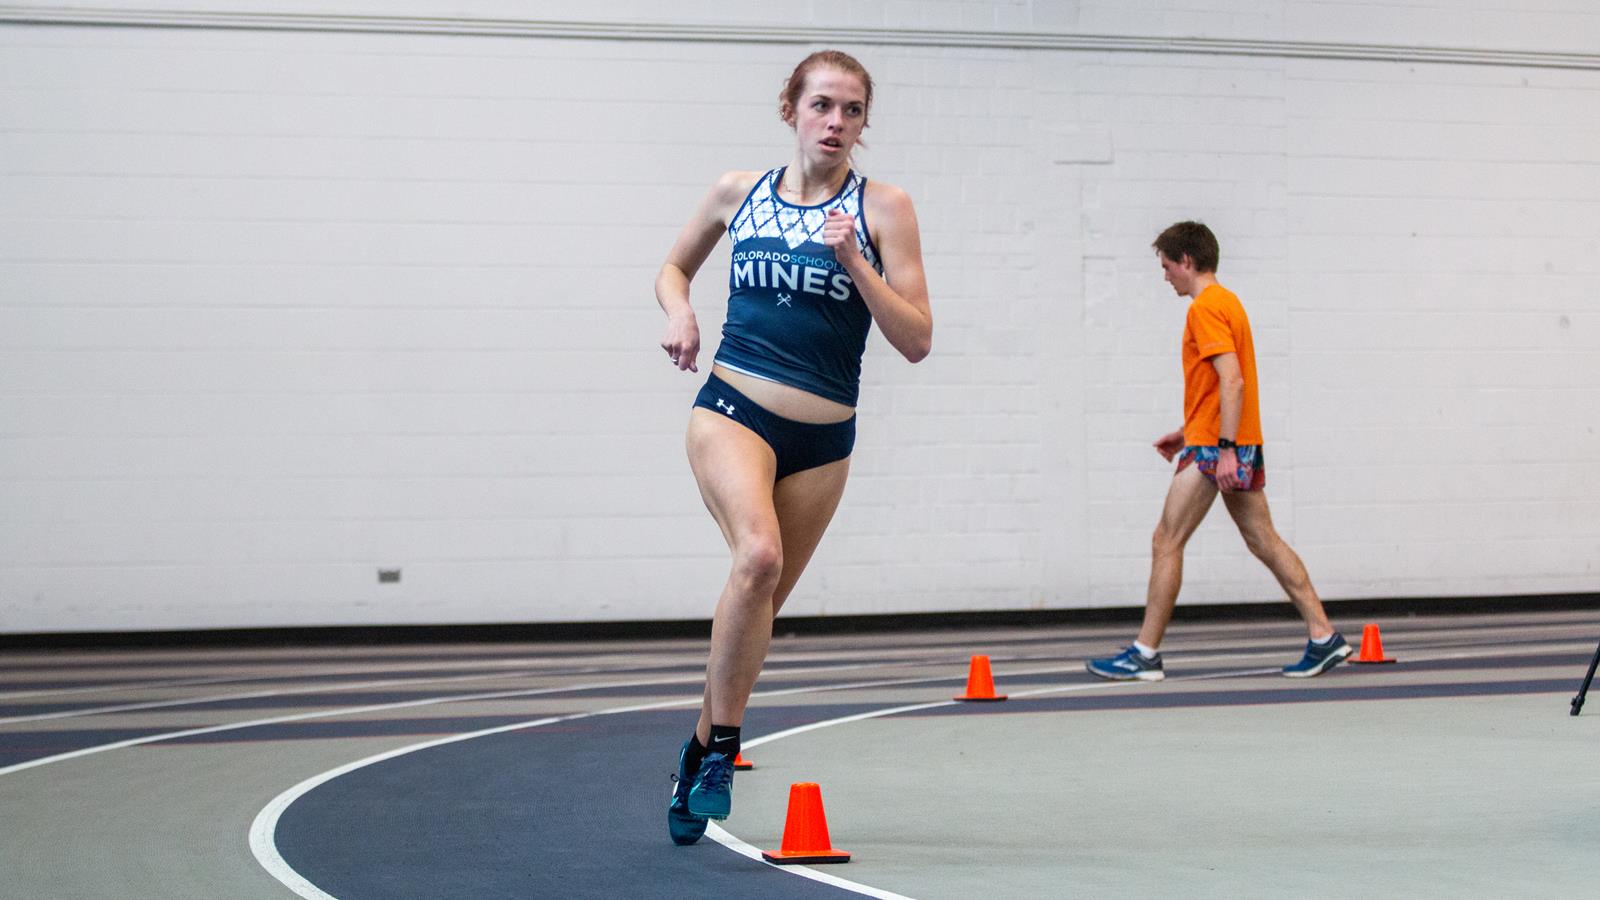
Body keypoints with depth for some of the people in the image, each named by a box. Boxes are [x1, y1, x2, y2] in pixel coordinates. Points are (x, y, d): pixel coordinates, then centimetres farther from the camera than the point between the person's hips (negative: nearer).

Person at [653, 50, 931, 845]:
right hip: (731, 409, -1)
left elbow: (916, 341, -5)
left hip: (822, 439, 1)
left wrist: (852, 259, -17)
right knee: (758, 552, -29)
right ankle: (723, 745, -19)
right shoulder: (739, 192, 6)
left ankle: (700, 751, 29)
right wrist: (679, 313, 2)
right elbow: (674, 267, 24)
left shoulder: (882, 209, 0)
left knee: (759, 605, 9)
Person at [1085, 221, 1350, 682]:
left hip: (1213, 449, -10)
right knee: (1264, 541, 9)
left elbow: (1232, 380, -22)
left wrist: (1225, 449, -26)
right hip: (1241, 443, 10)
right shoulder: (1227, 302, 17)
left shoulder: (1205, 308, -13)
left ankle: (1146, 654, -1)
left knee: (1166, 542, -4)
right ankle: (1323, 636, 6)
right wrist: (1188, 432, 25)